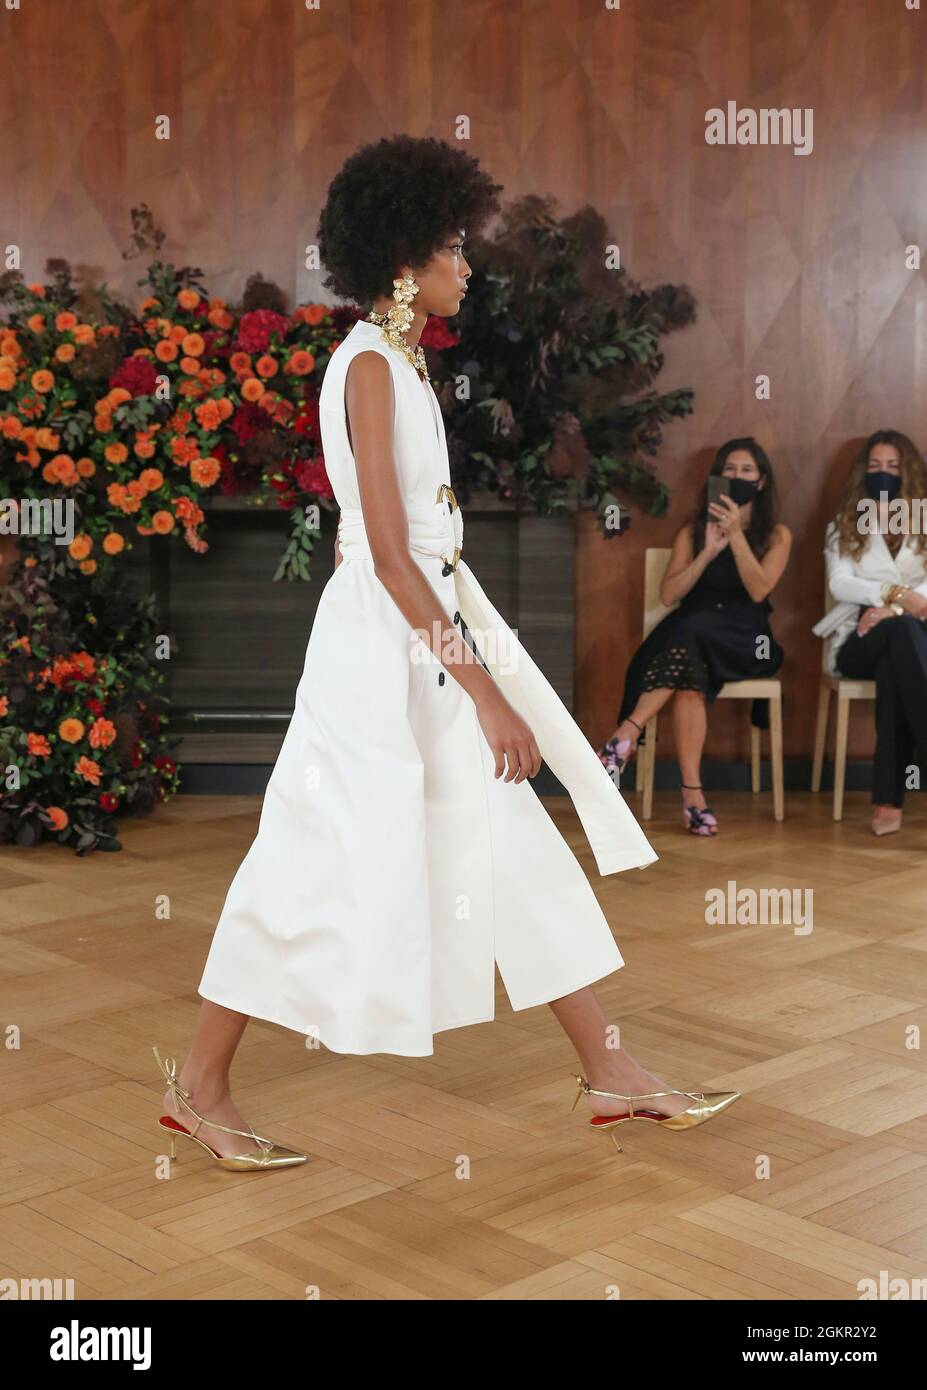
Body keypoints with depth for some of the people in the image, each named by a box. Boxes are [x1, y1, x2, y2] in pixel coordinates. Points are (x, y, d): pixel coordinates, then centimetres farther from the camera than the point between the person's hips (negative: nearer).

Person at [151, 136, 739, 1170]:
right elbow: (388, 552, -20)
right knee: (326, 865, -1)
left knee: (516, 850, 10)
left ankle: (611, 1074, 18)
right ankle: (199, 1084, 15)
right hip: (379, 645, -9)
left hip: (431, 633, 10)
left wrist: (481, 675, 20)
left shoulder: (398, 361, 13)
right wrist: (483, 689, -21)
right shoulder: (370, 365, -15)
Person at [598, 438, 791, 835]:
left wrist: (736, 534, -16)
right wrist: (709, 552, -11)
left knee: (692, 628, -37)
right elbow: (668, 594, 1)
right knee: (690, 681, -37)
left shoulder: (776, 534, 9)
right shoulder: (693, 531, 14)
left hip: (745, 641, -2)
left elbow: (758, 590, -9)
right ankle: (692, 793, -43)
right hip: (690, 637, 2)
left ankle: (627, 734, -41)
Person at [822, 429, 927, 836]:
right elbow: (839, 585, -1)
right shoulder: (843, 525, 17)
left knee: (893, 665, -41)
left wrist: (894, 609, -21)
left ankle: (889, 798, -48)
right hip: (857, 643, -1)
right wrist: (892, 592, -19)